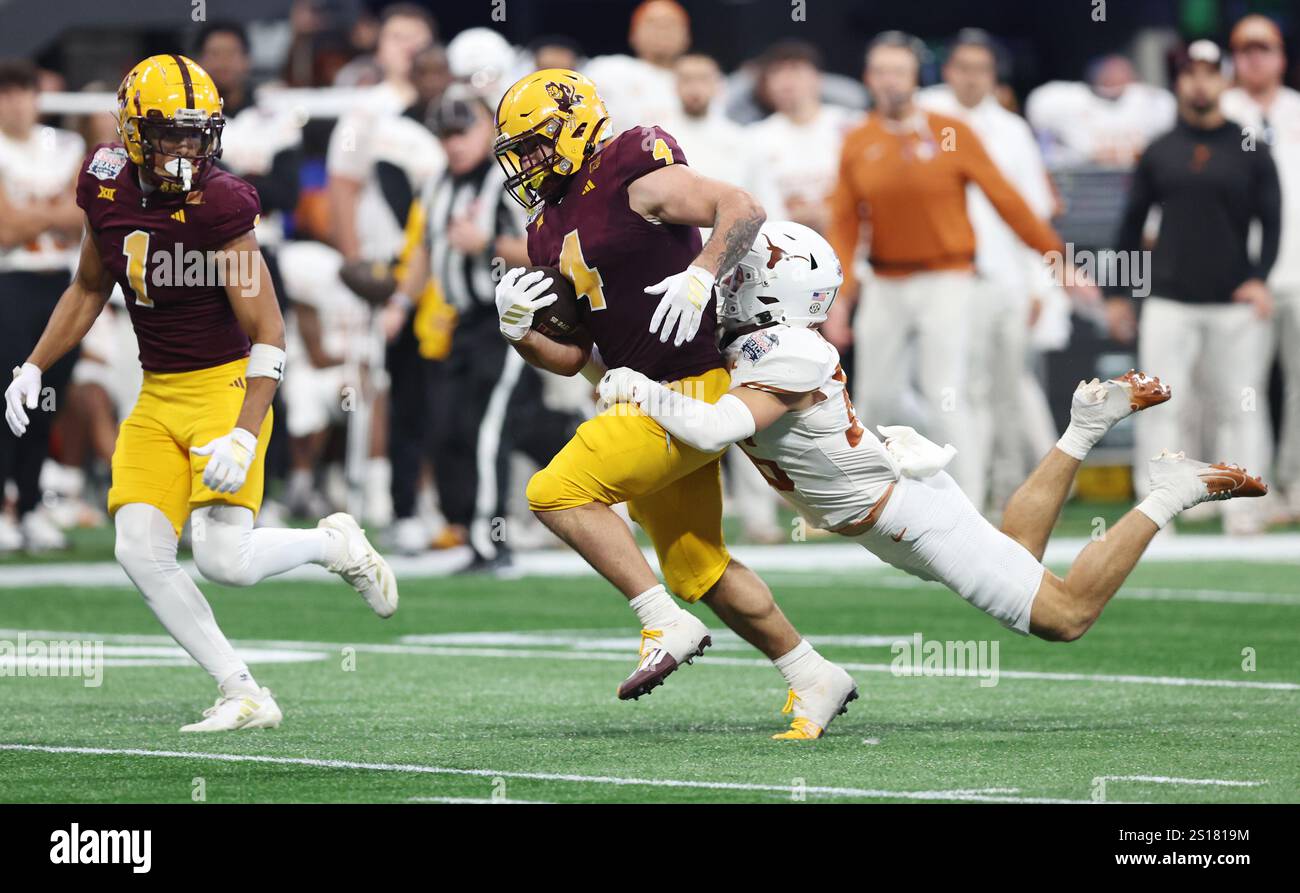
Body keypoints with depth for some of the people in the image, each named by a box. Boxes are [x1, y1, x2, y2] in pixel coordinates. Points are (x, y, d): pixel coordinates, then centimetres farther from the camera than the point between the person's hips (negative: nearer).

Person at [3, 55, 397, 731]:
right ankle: (242, 694, 2)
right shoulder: (107, 189, 0)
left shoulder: (217, 207, -19)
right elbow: (88, 290, 19)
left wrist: (245, 437, -27)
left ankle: (335, 543, 13)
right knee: (140, 553, -9)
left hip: (226, 385, -6)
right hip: (157, 397, 6)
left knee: (223, 560, -18)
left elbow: (268, 334, -18)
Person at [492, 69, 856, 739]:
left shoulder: (634, 181, -11)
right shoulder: (550, 235, 14)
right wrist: (519, 329, -4)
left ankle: (667, 625, -13)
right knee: (698, 571, 13)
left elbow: (743, 210, -18)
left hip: (692, 390, -10)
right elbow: (570, 356, 15)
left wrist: (698, 275, -31)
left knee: (557, 493, -17)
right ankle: (814, 678, 23)